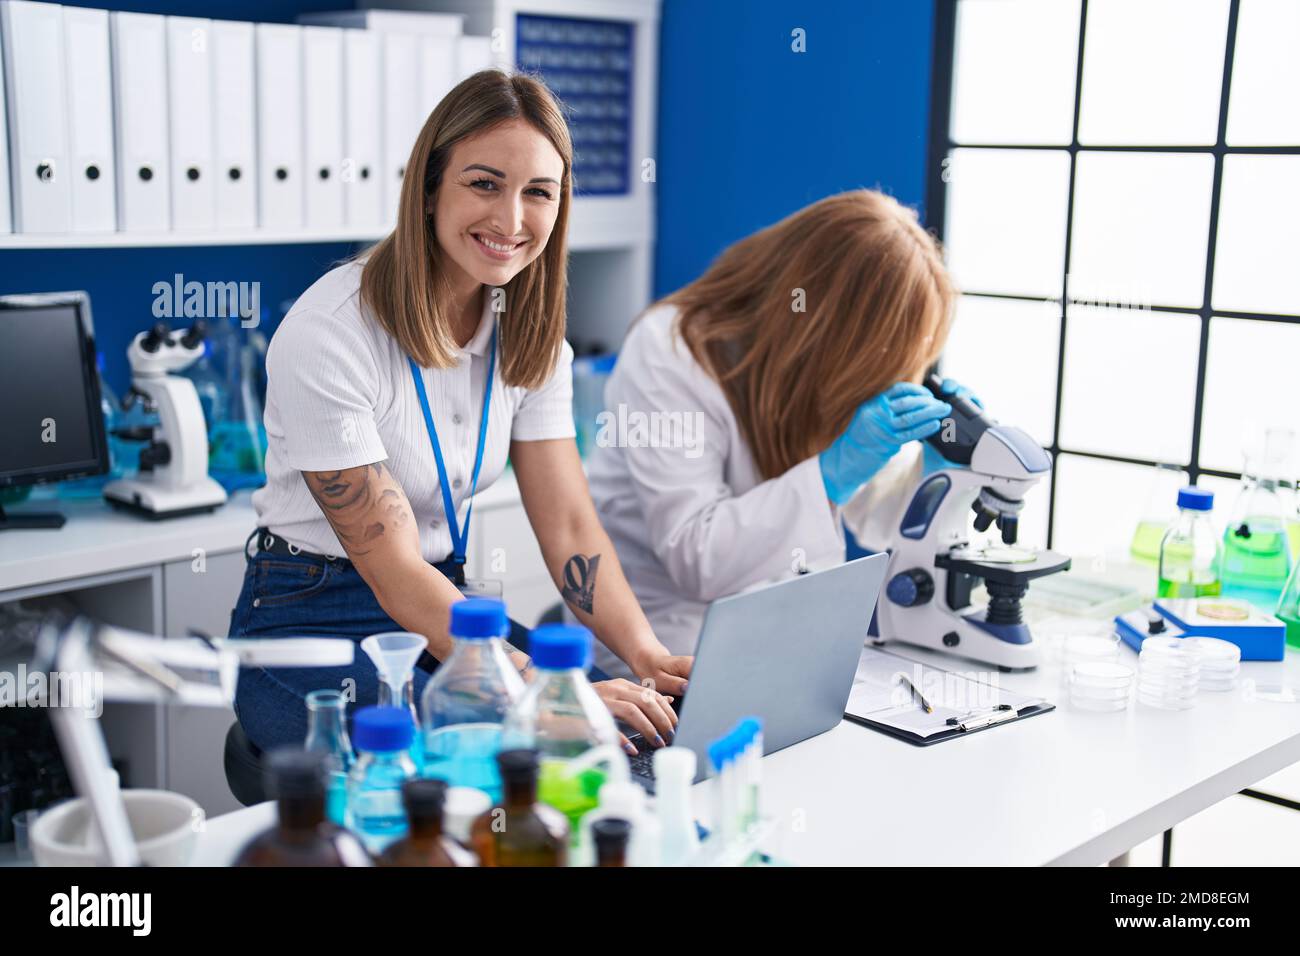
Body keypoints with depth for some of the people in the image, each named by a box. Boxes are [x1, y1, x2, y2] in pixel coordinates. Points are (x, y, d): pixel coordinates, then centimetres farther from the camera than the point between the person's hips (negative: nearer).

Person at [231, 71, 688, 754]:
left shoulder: (528, 332, -1)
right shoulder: (329, 334, -22)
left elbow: (569, 523, -4)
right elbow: (393, 572, -24)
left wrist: (647, 656, -22)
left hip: (446, 605, 6)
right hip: (309, 627, -6)